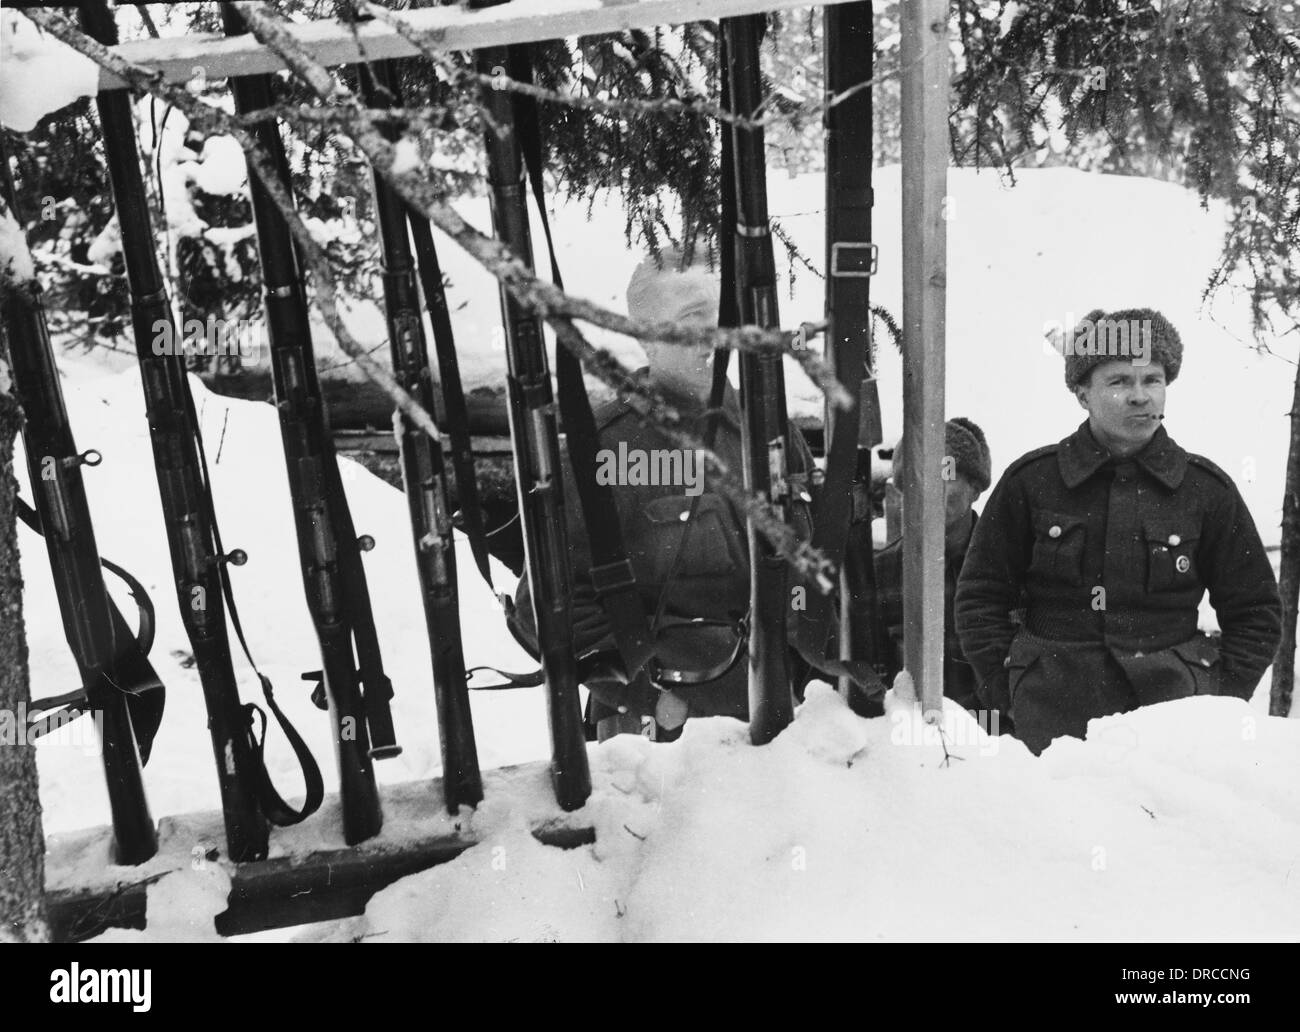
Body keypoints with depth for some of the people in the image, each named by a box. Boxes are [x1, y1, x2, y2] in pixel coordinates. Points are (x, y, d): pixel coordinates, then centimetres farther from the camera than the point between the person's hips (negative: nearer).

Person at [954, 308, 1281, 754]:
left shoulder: (1207, 489, 7)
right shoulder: (1030, 481, 3)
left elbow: (1255, 611, 15)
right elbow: (981, 598, 8)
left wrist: (1220, 703, 4)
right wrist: (1006, 696, 0)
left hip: (1172, 708, 1)